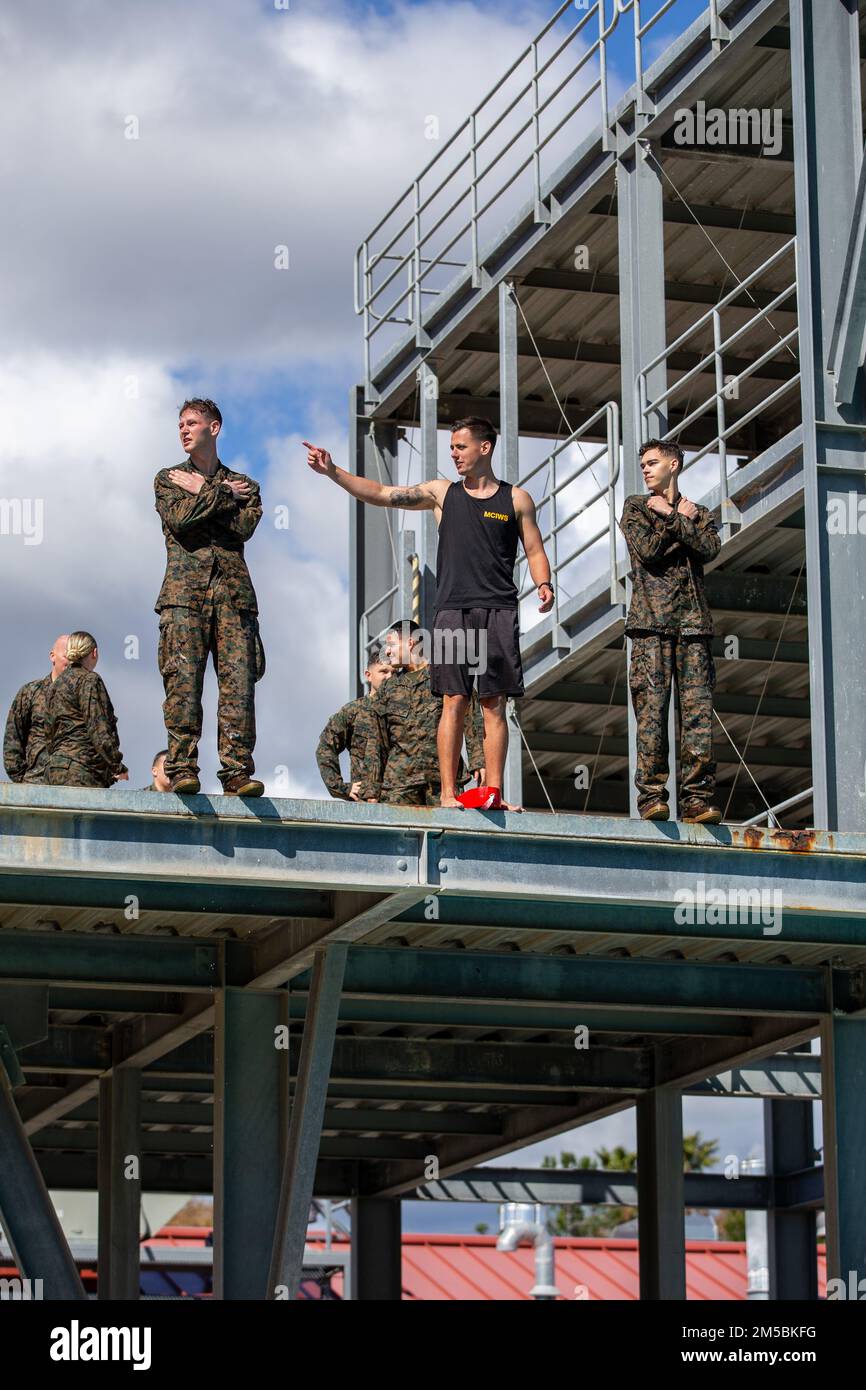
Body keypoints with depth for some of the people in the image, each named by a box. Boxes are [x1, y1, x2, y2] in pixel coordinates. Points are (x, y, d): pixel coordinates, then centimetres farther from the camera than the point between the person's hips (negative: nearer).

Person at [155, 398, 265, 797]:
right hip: (184, 591, -1)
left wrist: (201, 493, 4)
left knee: (239, 680, -9)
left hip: (233, 592, 1)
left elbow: (245, 526, 1)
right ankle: (181, 769, -16)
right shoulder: (169, 479, 18)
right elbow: (179, 518, -3)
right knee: (183, 679, -13)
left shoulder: (242, 485, 21)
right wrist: (221, 495, 3)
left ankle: (238, 773, -13)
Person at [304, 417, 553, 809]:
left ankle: (493, 793, -2)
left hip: (499, 613, -1)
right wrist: (332, 472, 0)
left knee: (494, 704, -2)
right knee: (454, 701, -5)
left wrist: (543, 585, -8)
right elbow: (382, 494, 9)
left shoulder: (516, 499, 11)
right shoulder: (442, 492, 13)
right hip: (453, 611, 1)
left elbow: (534, 550, 12)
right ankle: (448, 792, -6)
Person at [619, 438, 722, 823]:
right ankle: (651, 796, -10)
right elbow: (647, 550, -3)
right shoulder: (635, 507, 14)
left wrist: (670, 517, -2)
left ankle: (697, 798, -8)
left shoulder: (698, 513, 20)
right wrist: (681, 519, 2)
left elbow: (710, 547, -1)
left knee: (697, 710, -6)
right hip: (651, 620, -2)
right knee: (652, 709, -10)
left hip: (693, 622, 2)